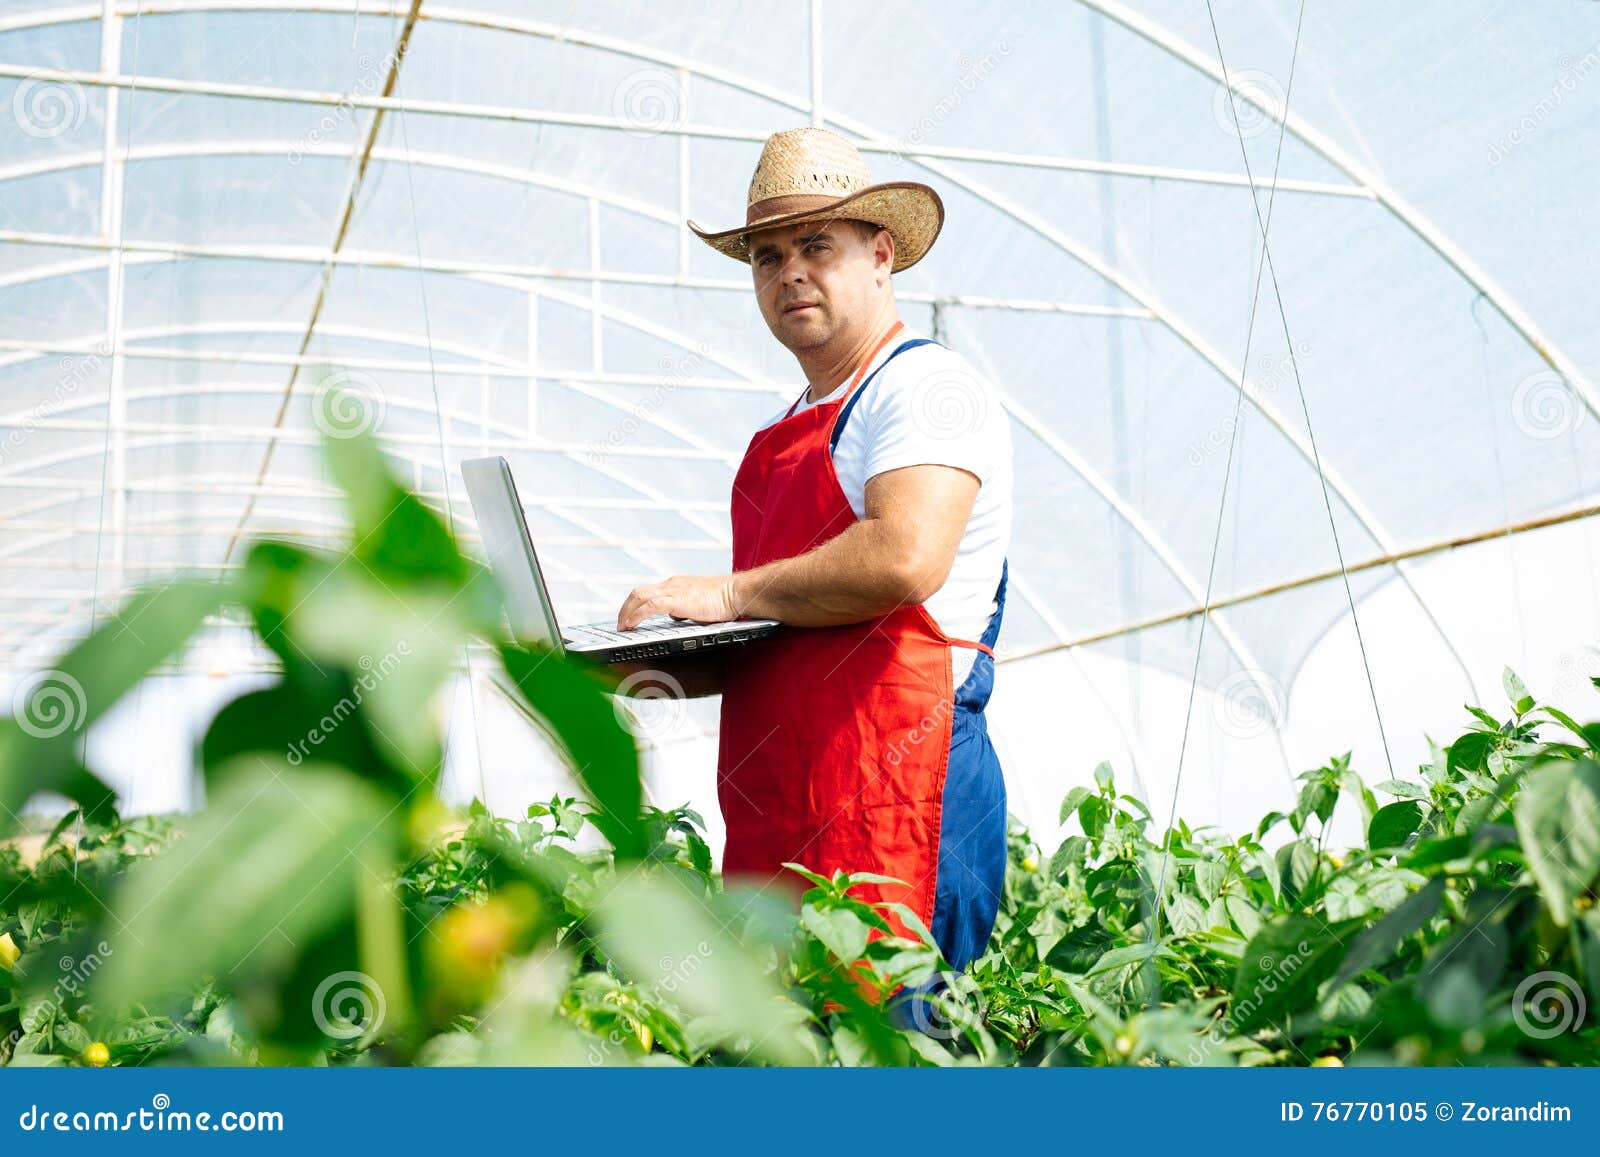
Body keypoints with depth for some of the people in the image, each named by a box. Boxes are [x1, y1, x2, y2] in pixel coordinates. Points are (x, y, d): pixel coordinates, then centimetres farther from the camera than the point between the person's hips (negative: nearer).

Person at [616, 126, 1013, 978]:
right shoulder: (783, 434, 22)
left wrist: (729, 596, -12)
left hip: (894, 801, -8)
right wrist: (669, 668, 7)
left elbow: (903, 561, -23)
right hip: (776, 813, 8)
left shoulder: (927, 386, -5)